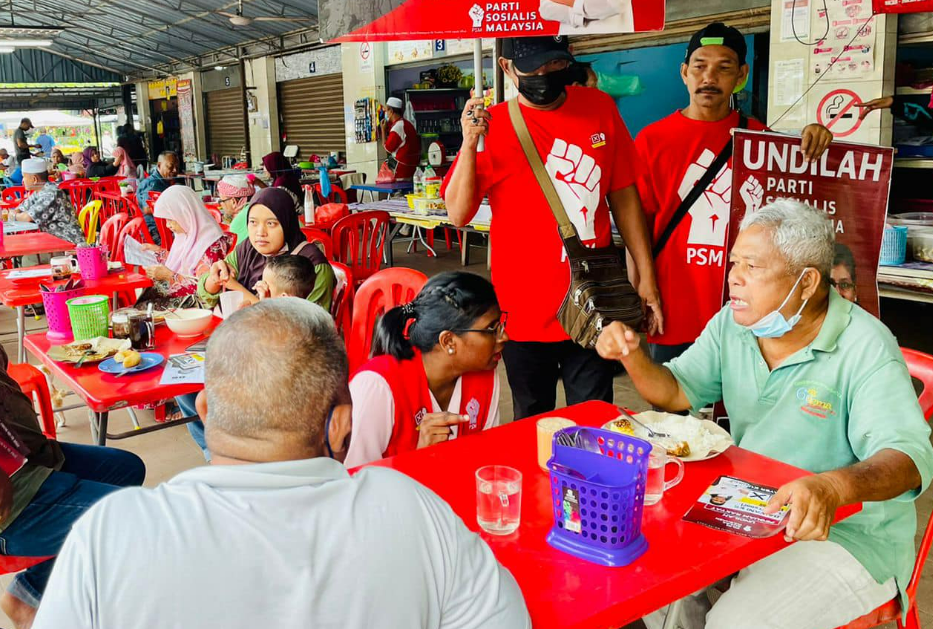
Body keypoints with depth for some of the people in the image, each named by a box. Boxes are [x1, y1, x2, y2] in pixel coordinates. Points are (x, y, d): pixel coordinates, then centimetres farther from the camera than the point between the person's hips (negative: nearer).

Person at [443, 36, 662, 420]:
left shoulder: (599, 109, 3)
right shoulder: (492, 126, -4)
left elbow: (623, 194, 9)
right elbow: (459, 214, -8)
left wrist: (646, 276, 6)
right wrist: (469, 143, -21)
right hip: (526, 310, -1)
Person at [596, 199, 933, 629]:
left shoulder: (865, 347, -19)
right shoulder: (732, 323, 1)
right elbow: (676, 392, 8)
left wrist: (830, 486, -48)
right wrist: (632, 355, -13)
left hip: (848, 533, -6)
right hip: (744, 511, 6)